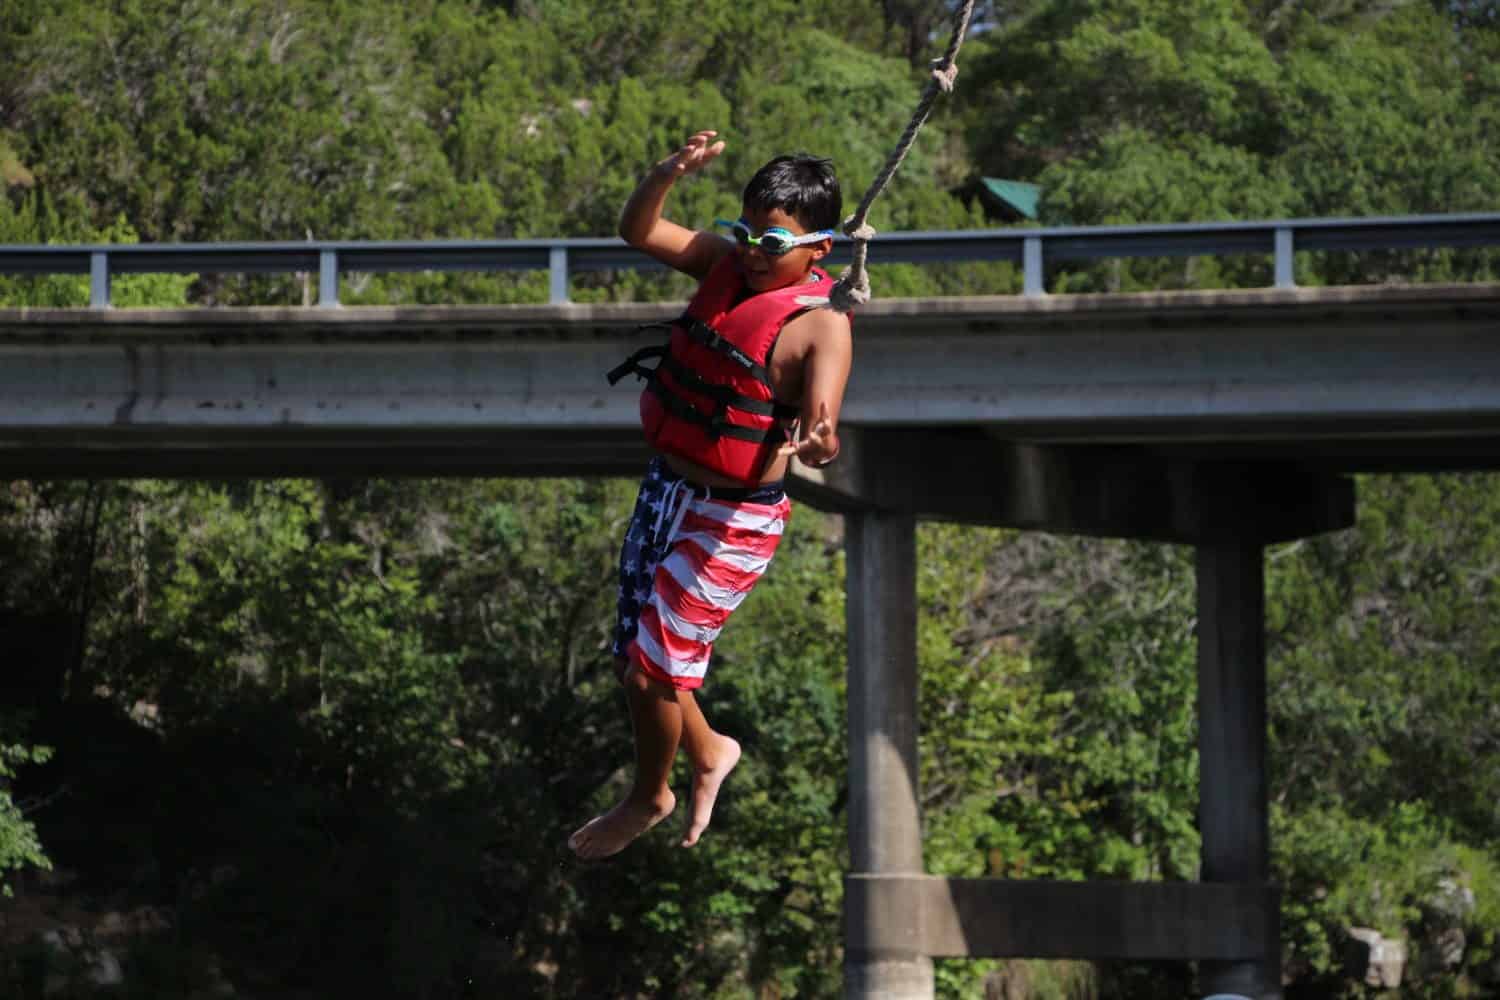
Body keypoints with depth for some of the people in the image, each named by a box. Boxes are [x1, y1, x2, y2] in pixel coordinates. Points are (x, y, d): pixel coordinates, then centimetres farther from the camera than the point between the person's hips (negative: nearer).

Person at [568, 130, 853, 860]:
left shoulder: (820, 327, -23)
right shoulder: (725, 263, -2)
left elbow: (819, 420, -36)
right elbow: (638, 230, -1)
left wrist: (819, 442, -60)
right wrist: (669, 174, -20)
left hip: (733, 520, -7)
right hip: (666, 488, 7)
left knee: (651, 667, -1)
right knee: (635, 657, 17)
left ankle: (649, 798, 26)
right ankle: (709, 753, 44)